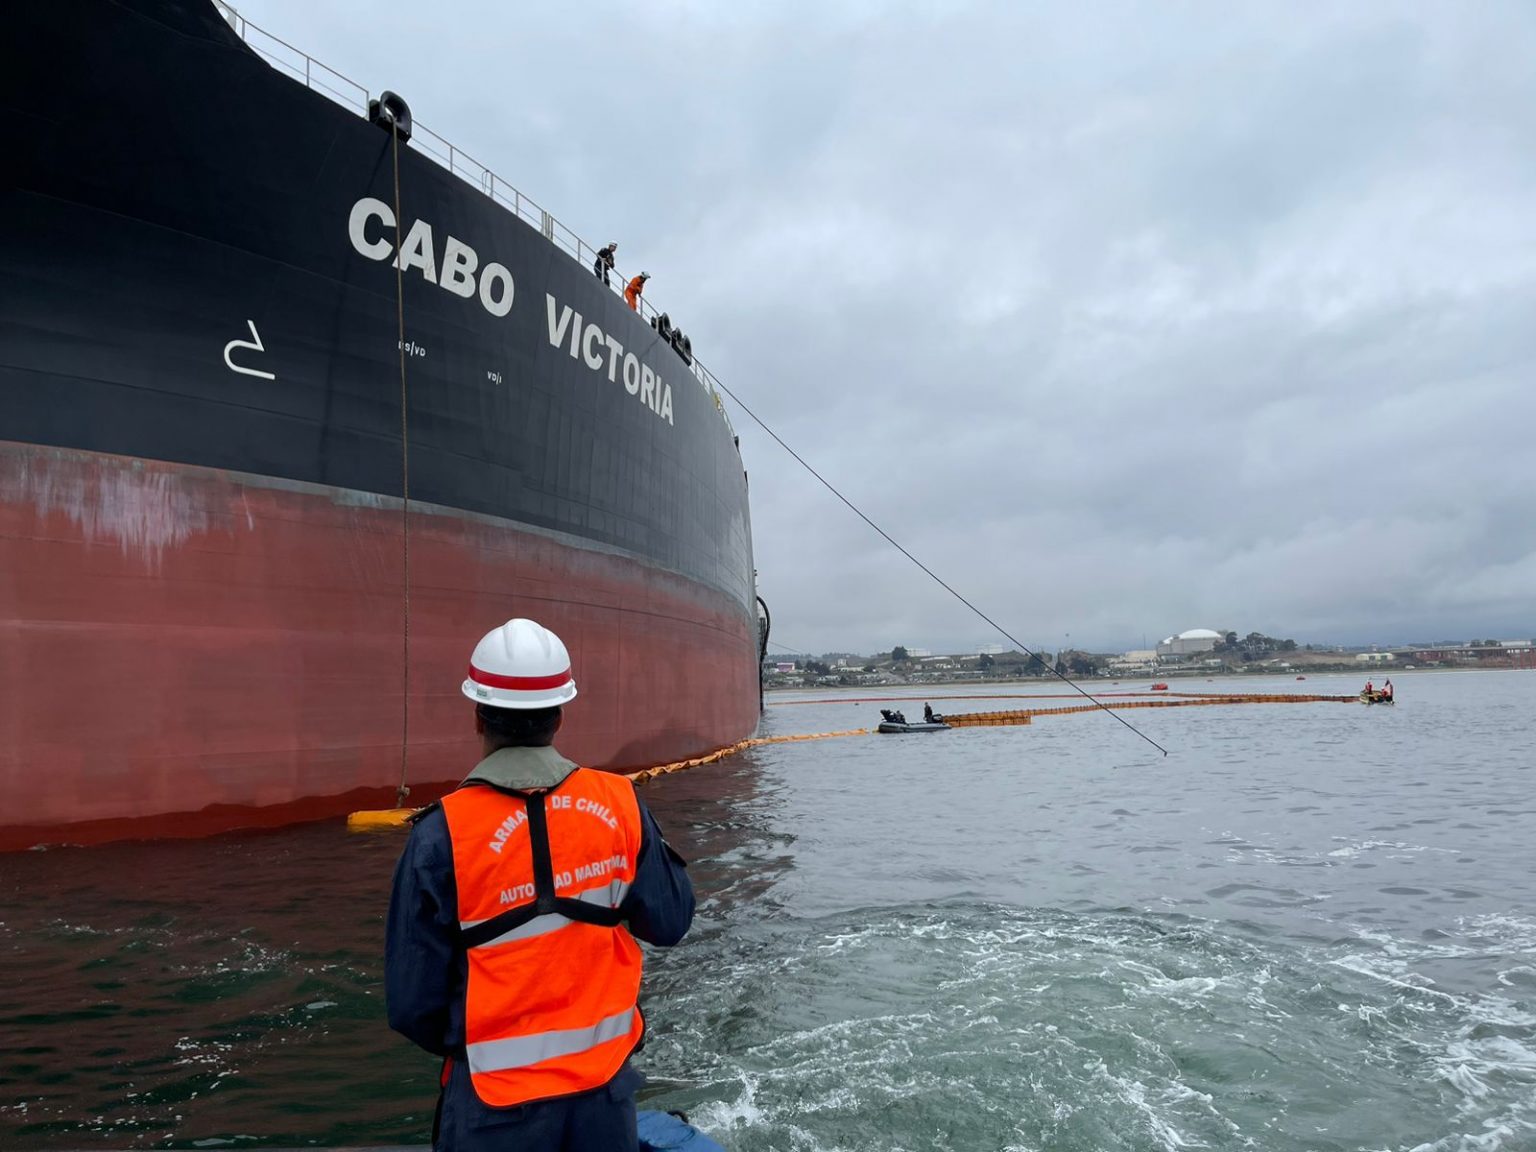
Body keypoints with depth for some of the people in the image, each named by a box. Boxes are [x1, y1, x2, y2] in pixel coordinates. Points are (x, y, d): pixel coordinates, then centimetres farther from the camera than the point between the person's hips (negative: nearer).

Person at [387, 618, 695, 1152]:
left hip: (496, 1097, -2)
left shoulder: (443, 832, -17)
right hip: (606, 1083, 2)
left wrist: (456, 1045, 9)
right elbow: (669, 923, 0)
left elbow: (412, 1001, -11)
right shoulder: (620, 803, -10)